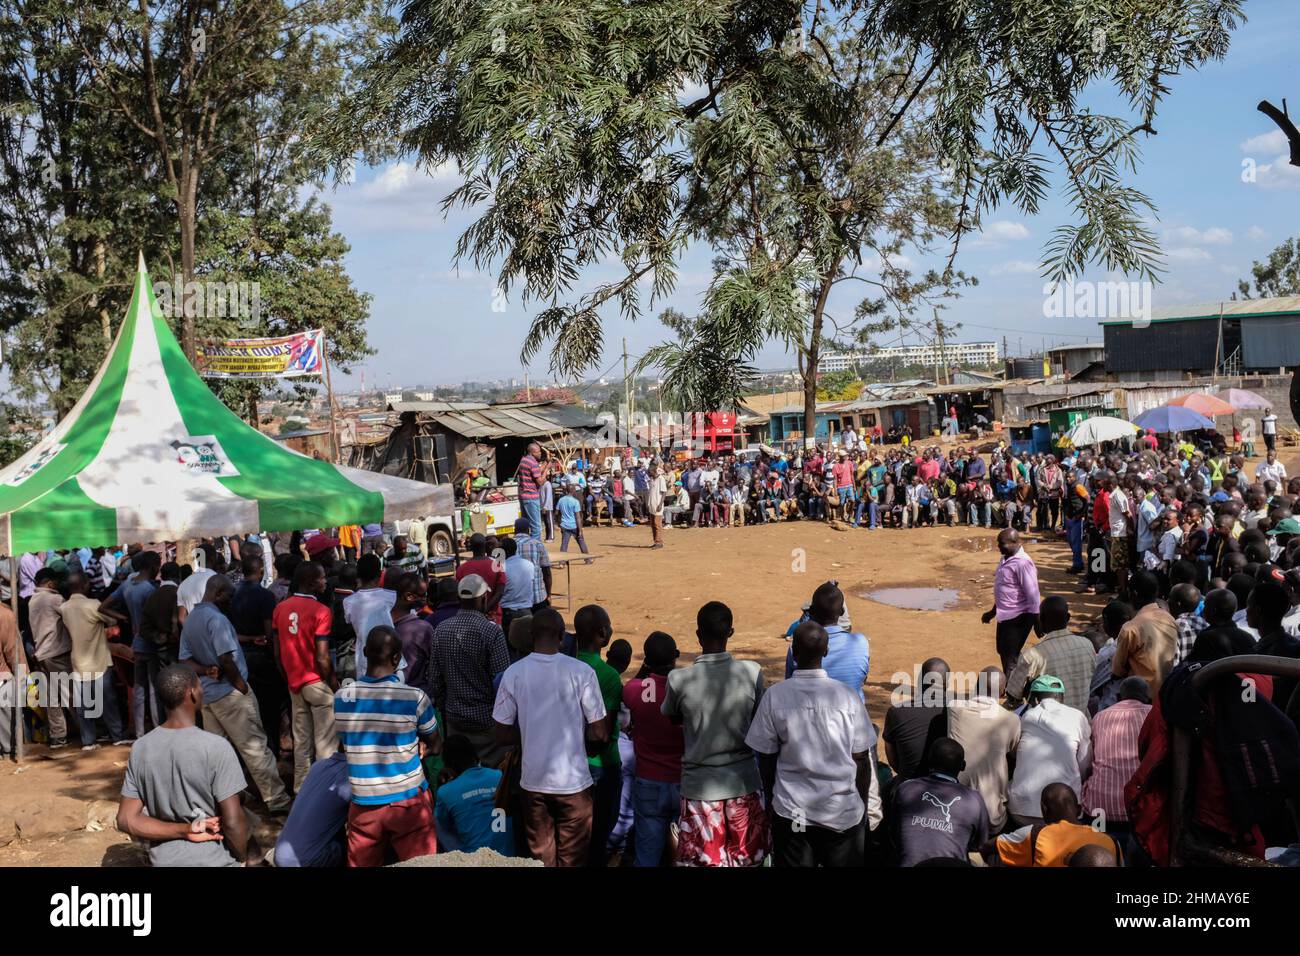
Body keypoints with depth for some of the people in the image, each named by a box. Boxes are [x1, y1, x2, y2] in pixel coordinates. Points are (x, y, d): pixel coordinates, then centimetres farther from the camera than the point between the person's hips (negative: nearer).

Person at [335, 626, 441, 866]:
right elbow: (436, 747, 1)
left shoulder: (341, 699, -5)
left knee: (363, 865, 17)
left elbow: (347, 747, 10)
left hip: (363, 804, 3)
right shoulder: (414, 697, -15)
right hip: (408, 802, -3)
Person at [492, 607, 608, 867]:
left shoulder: (513, 673, -7)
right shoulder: (581, 672, -12)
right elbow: (600, 733, -8)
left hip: (533, 780, 2)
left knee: (540, 855, 16)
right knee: (572, 857, 12)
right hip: (573, 780, -2)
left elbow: (503, 735, -2)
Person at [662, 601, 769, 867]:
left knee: (704, 860, 11)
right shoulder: (752, 672, -12)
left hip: (700, 785, -1)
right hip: (744, 783, 1)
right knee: (747, 860, 15)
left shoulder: (679, 679, -14)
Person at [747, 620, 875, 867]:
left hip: (791, 812, 0)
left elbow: (766, 758, -2)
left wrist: (771, 798, 15)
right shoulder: (847, 697, -9)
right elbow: (862, 760, -2)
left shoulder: (774, 697, -10)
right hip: (844, 812, 0)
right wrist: (863, 805, 13)